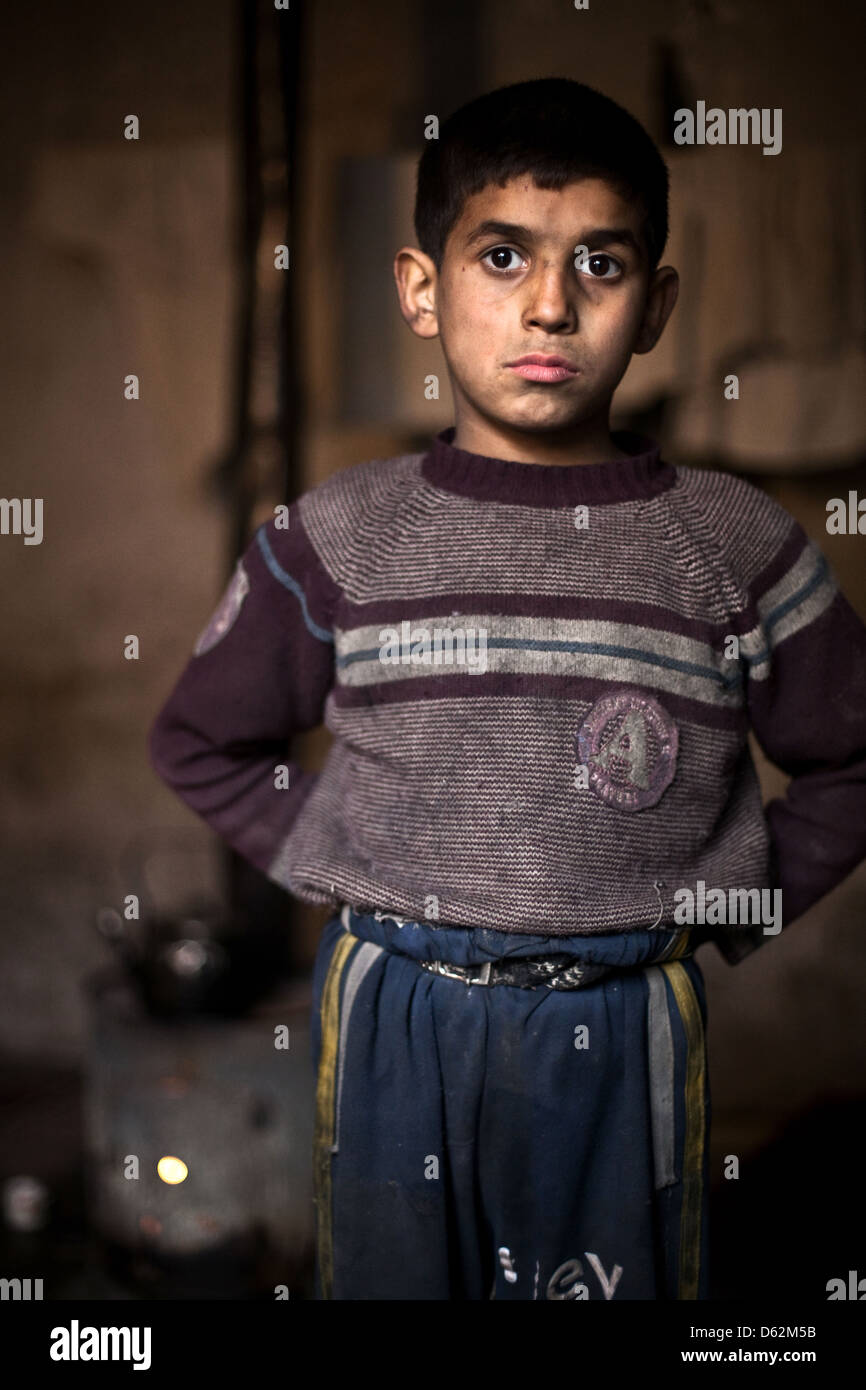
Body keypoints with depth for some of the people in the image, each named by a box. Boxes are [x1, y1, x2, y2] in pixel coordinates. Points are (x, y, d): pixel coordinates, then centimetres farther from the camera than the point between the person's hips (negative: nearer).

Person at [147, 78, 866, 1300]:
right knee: (390, 1274, 16)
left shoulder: (736, 545, -4)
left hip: (626, 1026, 0)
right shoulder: (335, 540, -3)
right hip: (395, 1016, 1)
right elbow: (202, 741, 9)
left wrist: (741, 906, -1)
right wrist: (334, 862, 0)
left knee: (622, 1280, 15)